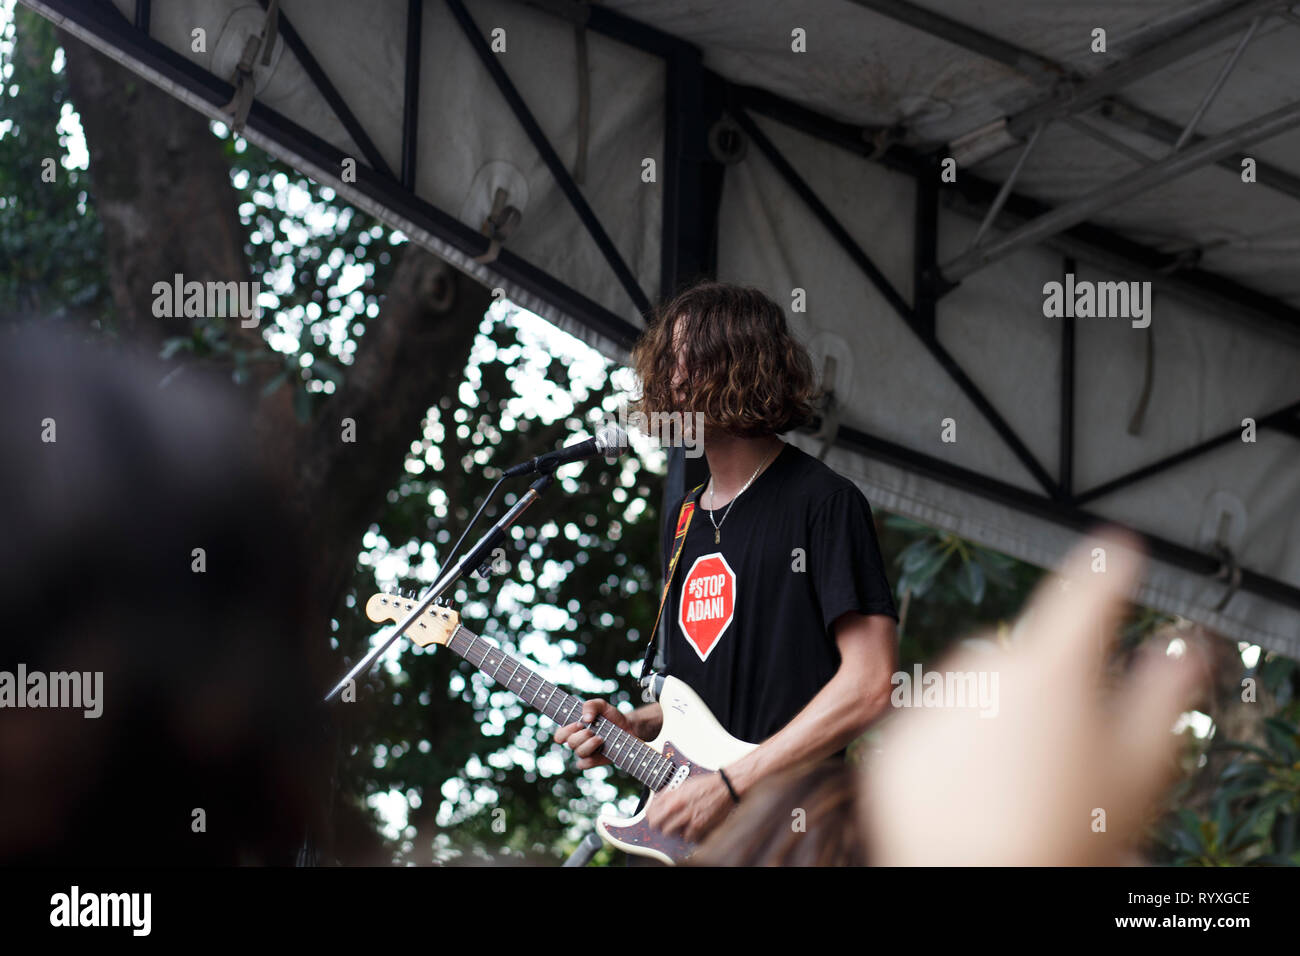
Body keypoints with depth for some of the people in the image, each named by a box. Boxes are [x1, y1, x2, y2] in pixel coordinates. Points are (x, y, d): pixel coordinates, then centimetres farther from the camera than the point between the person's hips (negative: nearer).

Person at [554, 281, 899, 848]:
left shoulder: (823, 503, -7)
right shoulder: (683, 520, 17)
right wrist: (635, 728, 6)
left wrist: (730, 785, -17)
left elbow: (869, 685, -14)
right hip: (687, 827, 7)